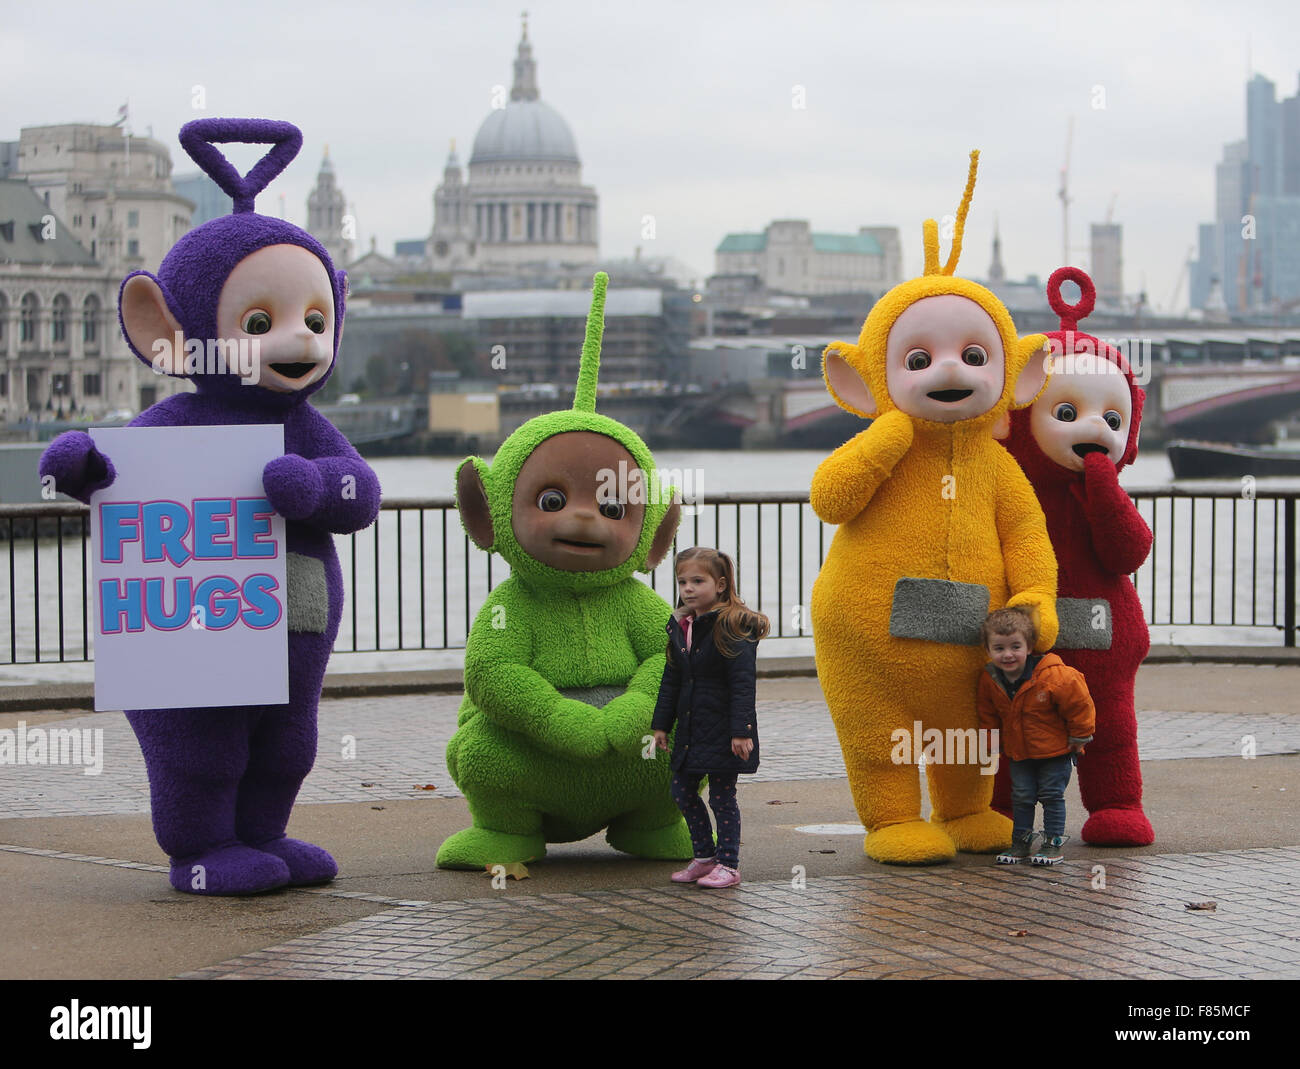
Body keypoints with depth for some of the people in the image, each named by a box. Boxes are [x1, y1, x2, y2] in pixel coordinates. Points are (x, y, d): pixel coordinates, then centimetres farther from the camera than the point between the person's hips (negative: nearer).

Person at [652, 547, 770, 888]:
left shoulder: (732, 627, -13)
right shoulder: (679, 626, 9)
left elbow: (743, 683, -16)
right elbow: (671, 680, 17)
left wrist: (741, 731, -20)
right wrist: (661, 724, 15)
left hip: (723, 730, -8)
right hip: (690, 728, 8)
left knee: (722, 796, -1)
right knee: (682, 790, 10)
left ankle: (728, 864, 10)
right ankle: (705, 857, 23)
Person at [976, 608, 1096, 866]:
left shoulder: (1053, 676, -26)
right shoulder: (989, 680, -10)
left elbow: (1079, 706, -15)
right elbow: (988, 713, 10)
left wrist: (1079, 738, -7)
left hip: (1056, 749, -4)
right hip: (1019, 752, 4)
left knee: (1052, 795, 0)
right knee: (1021, 796, 7)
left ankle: (1054, 843, 9)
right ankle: (1020, 842, 18)